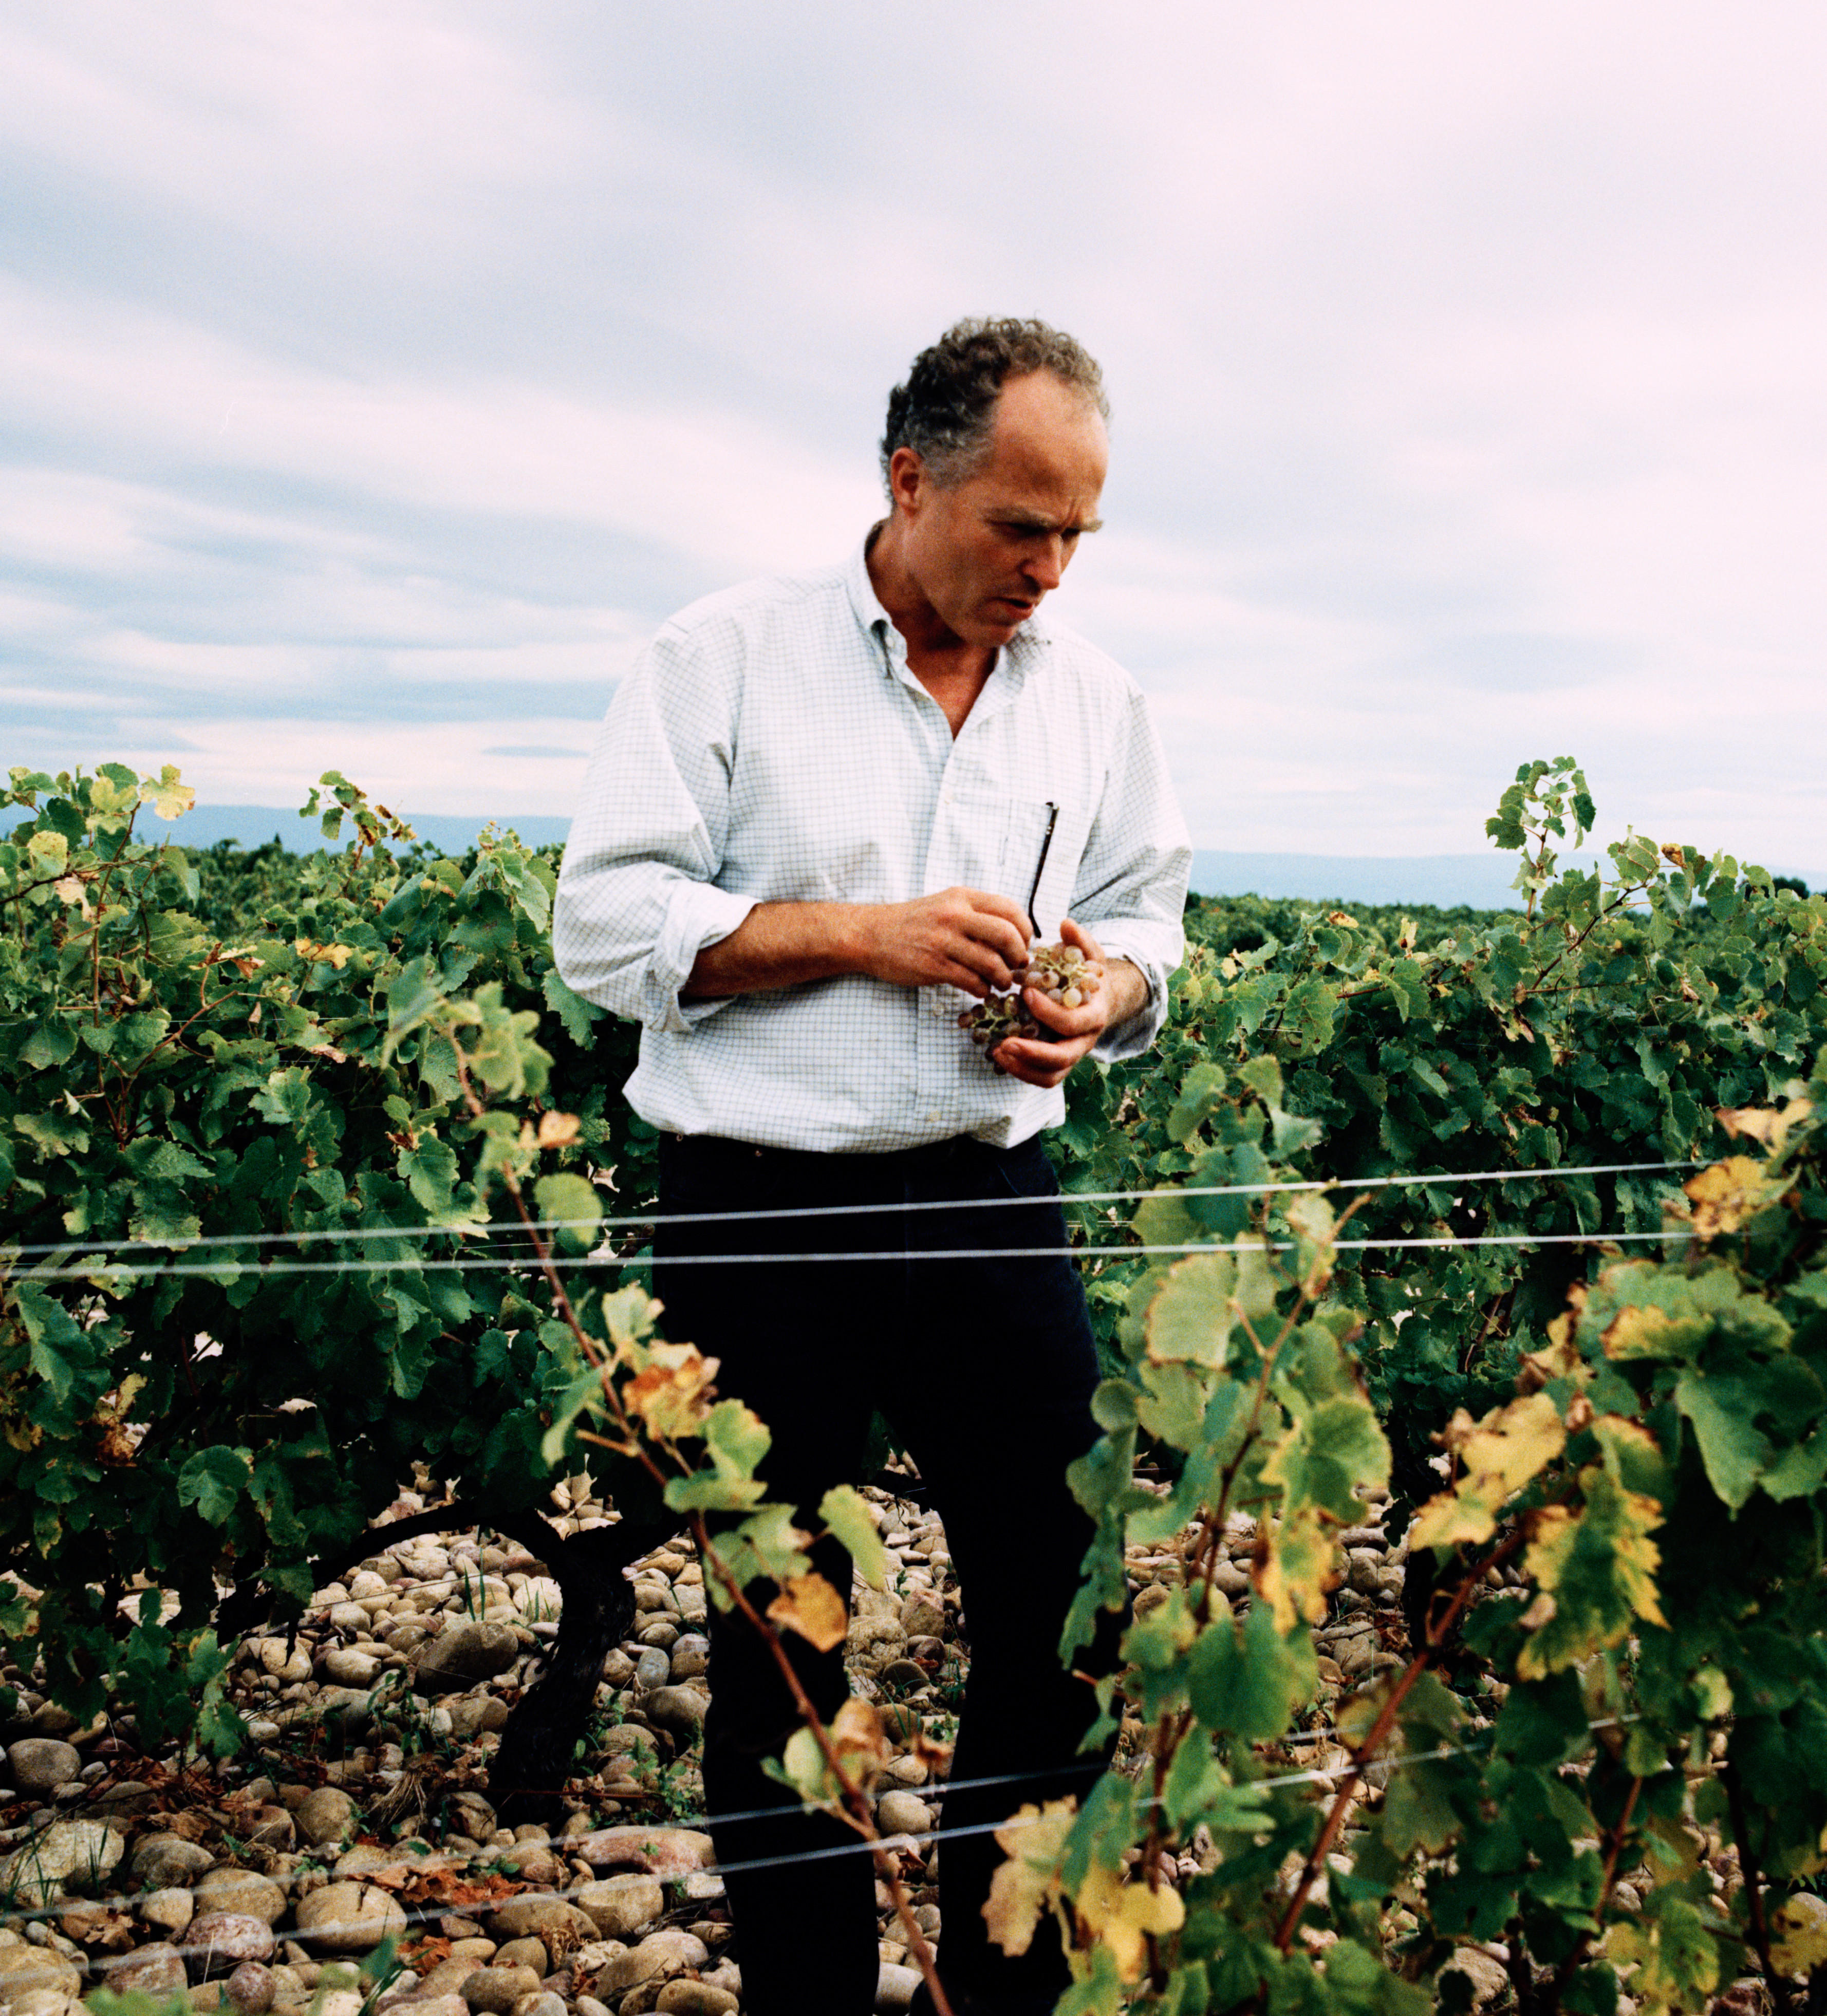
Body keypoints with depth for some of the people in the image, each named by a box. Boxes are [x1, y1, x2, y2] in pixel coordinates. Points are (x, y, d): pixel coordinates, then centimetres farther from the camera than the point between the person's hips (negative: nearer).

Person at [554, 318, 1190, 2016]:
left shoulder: (1097, 698, 9)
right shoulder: (725, 653, -3)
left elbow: (1147, 925, 17)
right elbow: (604, 924, -8)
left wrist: (1106, 992, -8)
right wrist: (867, 933, -17)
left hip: (991, 1206, 4)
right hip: (761, 1214, -3)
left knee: (1073, 1610, 5)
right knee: (776, 1645, 10)